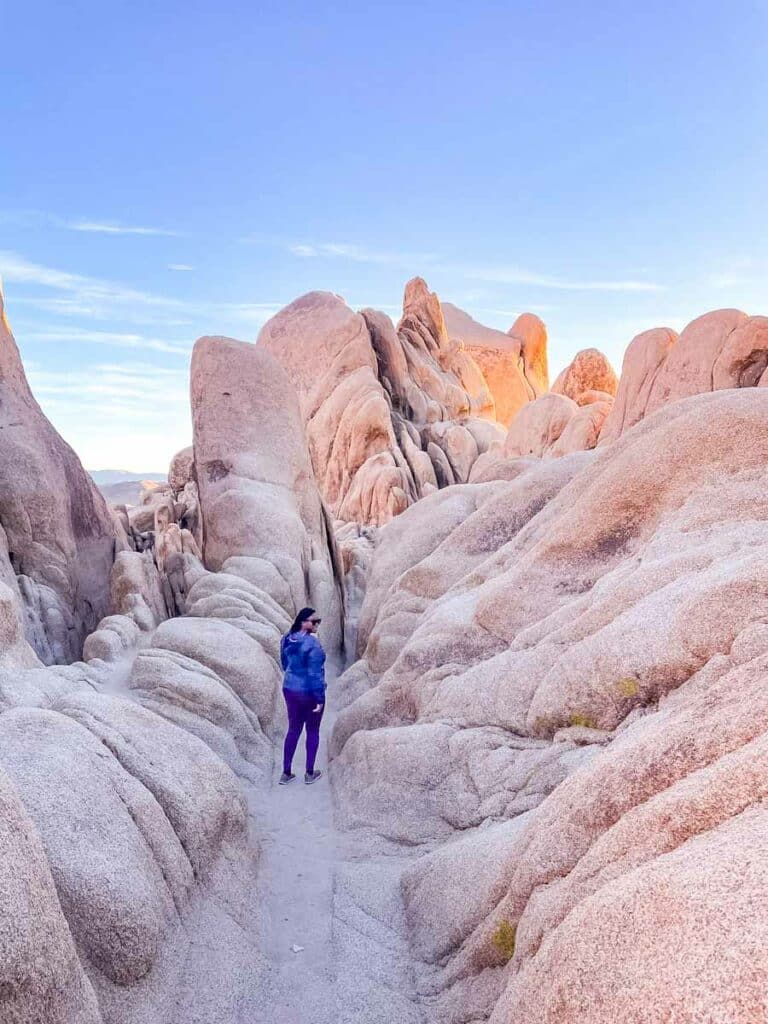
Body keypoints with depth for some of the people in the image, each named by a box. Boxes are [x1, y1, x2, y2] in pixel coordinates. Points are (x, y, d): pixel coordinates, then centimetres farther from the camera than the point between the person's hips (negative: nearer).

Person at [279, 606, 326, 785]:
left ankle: (286, 773, 21)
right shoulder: (312, 643, -23)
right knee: (312, 731, 12)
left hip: (289, 689, 6)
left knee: (293, 729, 17)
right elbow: (315, 673, -21)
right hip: (309, 692, -6)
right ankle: (310, 773, 20)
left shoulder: (287, 639, 1)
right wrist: (319, 698, -16)